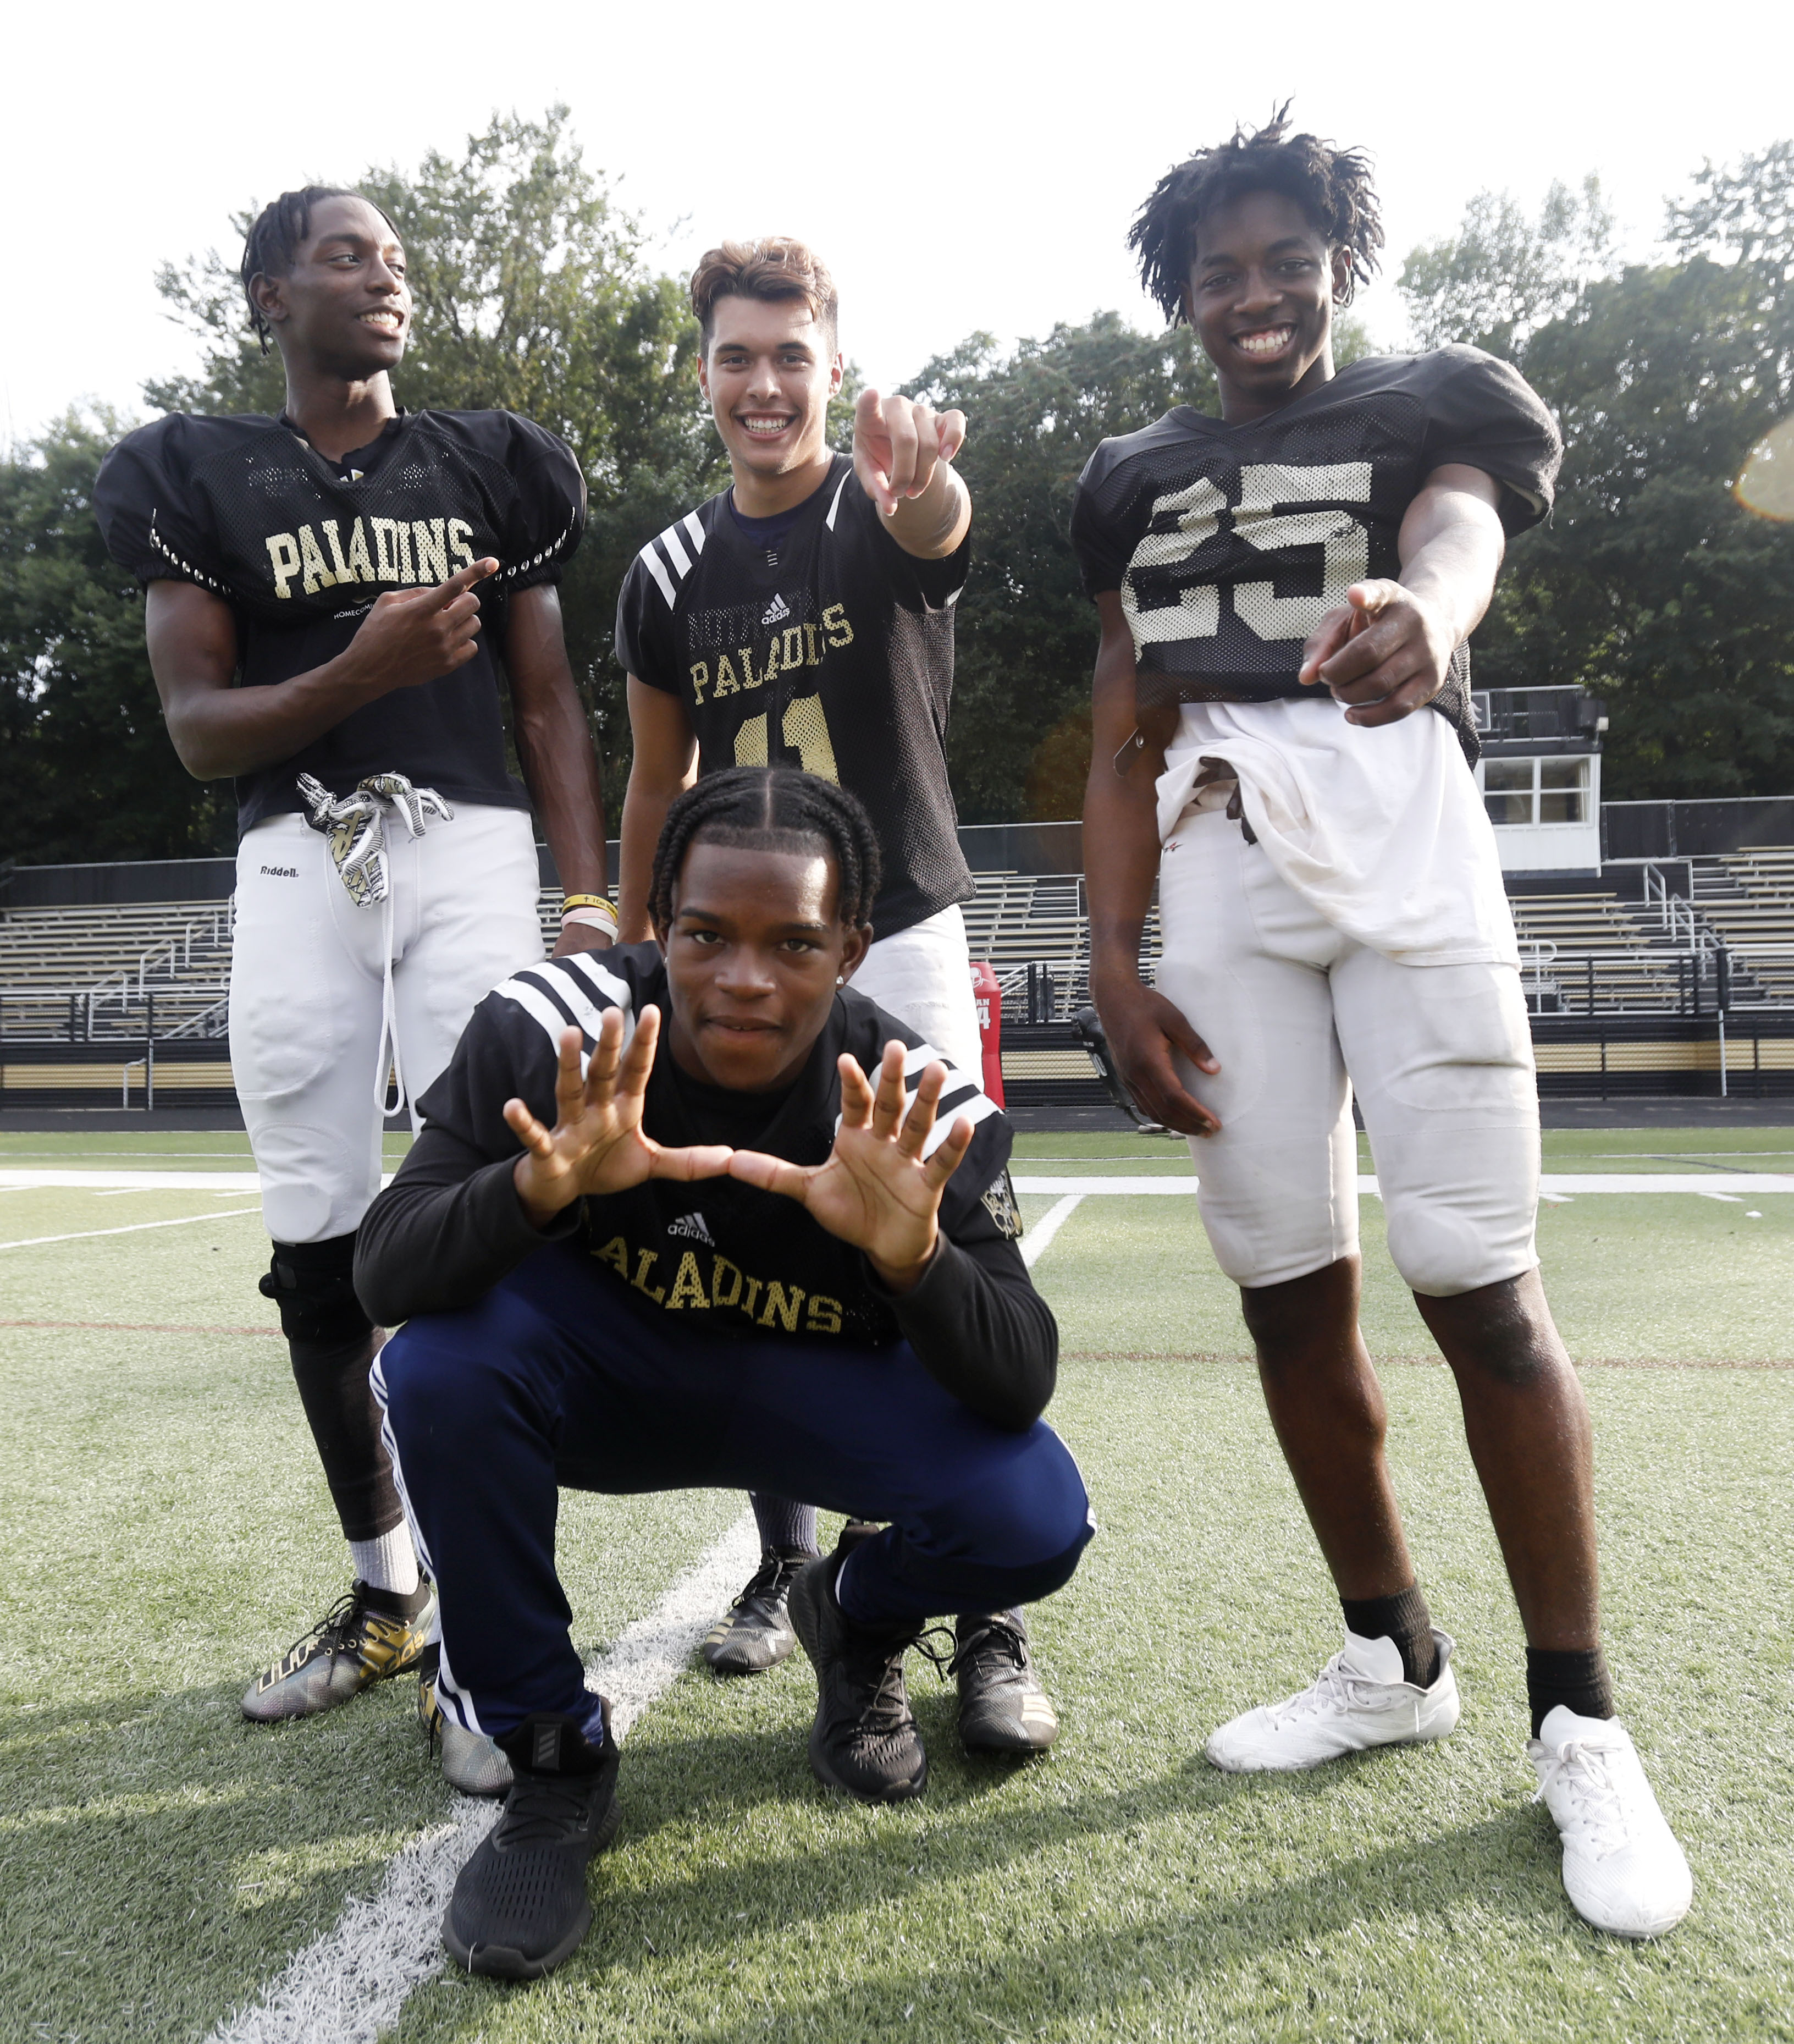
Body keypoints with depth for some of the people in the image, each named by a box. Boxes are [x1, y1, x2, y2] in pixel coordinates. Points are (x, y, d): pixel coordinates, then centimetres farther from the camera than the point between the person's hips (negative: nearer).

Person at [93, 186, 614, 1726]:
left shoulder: (491, 467, 14)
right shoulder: (199, 478, 11)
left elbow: (551, 704, 10)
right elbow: (198, 729, 3)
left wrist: (589, 906, -2)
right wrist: (364, 670, -16)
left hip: (469, 845, 0)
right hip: (297, 865, 1)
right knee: (320, 1250, 2)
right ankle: (385, 1594, 19)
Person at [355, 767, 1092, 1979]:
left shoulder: (921, 1106, -23)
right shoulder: (549, 1030, -23)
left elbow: (1020, 1387, -26)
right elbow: (385, 1276, -26)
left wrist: (914, 1253, -48)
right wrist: (539, 1186, -47)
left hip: (815, 1390, 0)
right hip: (595, 1369, 1)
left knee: (1035, 1521, -25)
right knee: (441, 1359, -31)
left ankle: (859, 1625, 14)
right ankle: (552, 1758, -7)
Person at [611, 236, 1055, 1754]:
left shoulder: (884, 516, -3)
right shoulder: (672, 574, 8)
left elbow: (937, 528, -31)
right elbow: (658, 787, 15)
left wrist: (919, 467, -54)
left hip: (899, 942, -4)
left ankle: (993, 1627, 3)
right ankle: (789, 1564, 29)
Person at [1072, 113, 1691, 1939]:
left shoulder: (1428, 406, 12)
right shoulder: (1136, 481, 21)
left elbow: (1460, 541, -13)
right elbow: (1121, 744, 16)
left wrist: (1417, 613, -39)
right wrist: (1112, 961, 4)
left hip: (1398, 831, -3)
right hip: (1218, 864, 4)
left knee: (1476, 1275, -10)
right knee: (1286, 1280, 3)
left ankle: (1578, 1720, 7)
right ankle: (1391, 1660, 22)